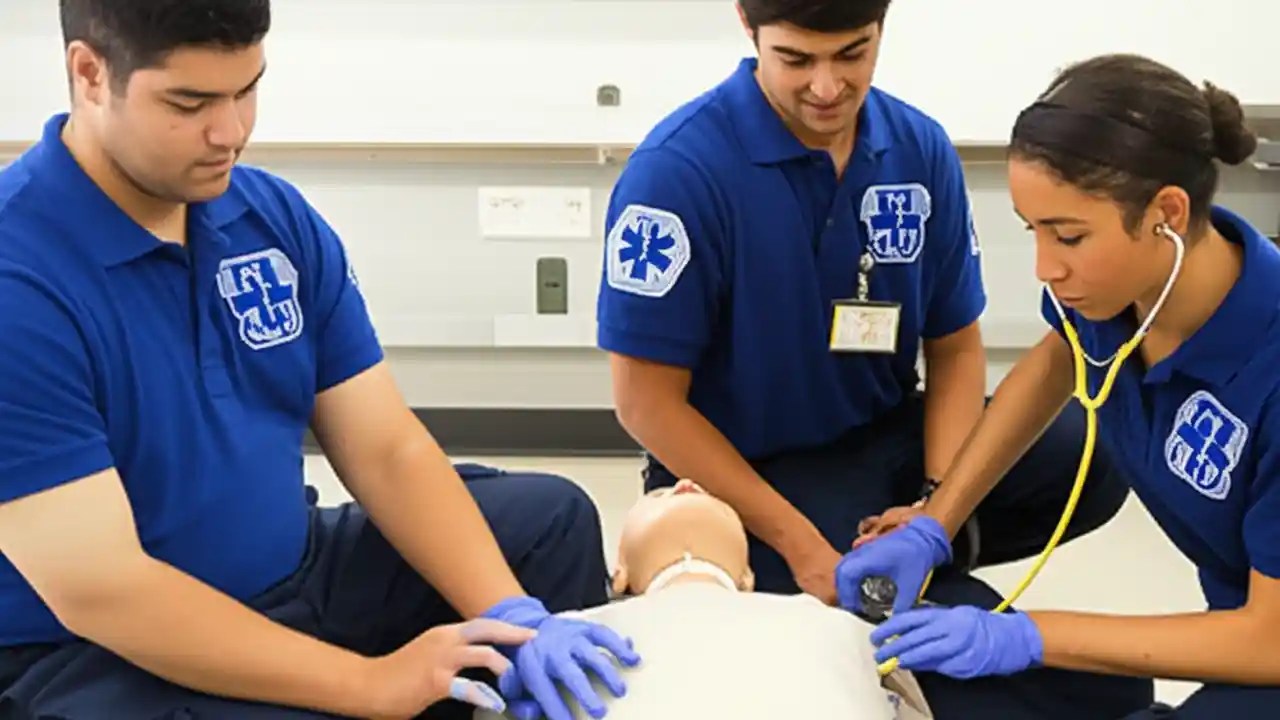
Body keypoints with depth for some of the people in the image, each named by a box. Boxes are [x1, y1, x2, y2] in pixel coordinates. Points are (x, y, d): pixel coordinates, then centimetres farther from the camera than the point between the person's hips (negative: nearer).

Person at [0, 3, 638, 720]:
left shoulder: (280, 217, -1)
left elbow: (388, 449, -1)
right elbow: (98, 590, -25)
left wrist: (513, 615, -16)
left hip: (296, 579, 7)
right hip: (91, 653, -7)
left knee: (550, 518, 7)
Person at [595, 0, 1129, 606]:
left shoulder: (921, 148, -5)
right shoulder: (678, 168, -19)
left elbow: (955, 348, 4)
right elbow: (648, 401, -17)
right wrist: (801, 545, -21)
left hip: (888, 437, 5)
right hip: (746, 468, -4)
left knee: (1093, 457, -13)